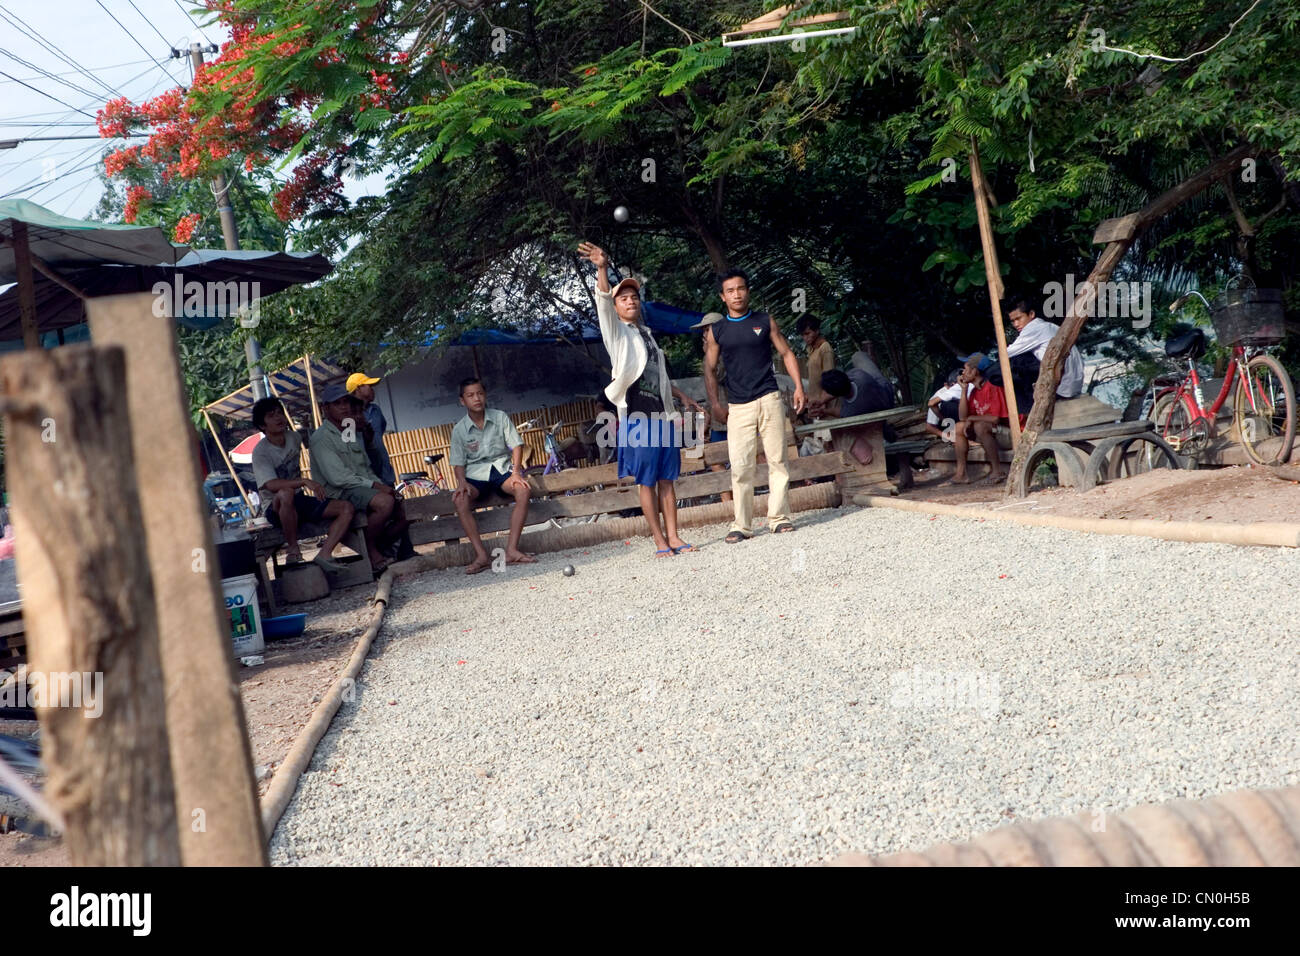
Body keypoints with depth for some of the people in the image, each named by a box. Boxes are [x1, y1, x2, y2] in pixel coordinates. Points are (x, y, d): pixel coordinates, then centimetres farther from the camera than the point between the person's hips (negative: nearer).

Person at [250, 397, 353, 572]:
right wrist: (305, 482, -41)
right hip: (276, 508, -7)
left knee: (347, 508, -13)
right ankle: (293, 549, -25)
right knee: (286, 494, -42)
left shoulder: (294, 438, 6)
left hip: (299, 501, 7)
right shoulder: (261, 451, -14)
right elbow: (271, 484, -32)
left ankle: (324, 554, -29)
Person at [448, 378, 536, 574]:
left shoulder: (500, 417, 2)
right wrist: (462, 482, -16)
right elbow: (458, 462, 4)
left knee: (524, 490, -31)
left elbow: (516, 445, 1)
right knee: (460, 500, -32)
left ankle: (511, 550, -30)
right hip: (475, 474, 0)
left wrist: (516, 472, -13)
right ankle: (481, 555, -30)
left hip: (501, 469, 0)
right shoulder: (459, 429, 2)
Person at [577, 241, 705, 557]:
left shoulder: (648, 334, 21)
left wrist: (683, 396, 25)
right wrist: (602, 269, -31)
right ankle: (660, 541, 1)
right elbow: (603, 300, -15)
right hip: (637, 415, -6)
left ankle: (673, 536, 10)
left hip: (663, 414, 6)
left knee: (667, 478, 6)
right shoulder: (617, 331, 4)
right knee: (646, 481, -3)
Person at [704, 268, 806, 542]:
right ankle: (742, 525, 2)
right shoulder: (716, 331, 9)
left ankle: (778, 518, 7)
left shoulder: (765, 322, 8)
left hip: (769, 400, 0)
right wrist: (715, 402, 1)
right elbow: (710, 368, 12)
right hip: (738, 407, 0)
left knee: (777, 460, -1)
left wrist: (798, 387, 0)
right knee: (740, 467, -4)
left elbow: (786, 353, 10)